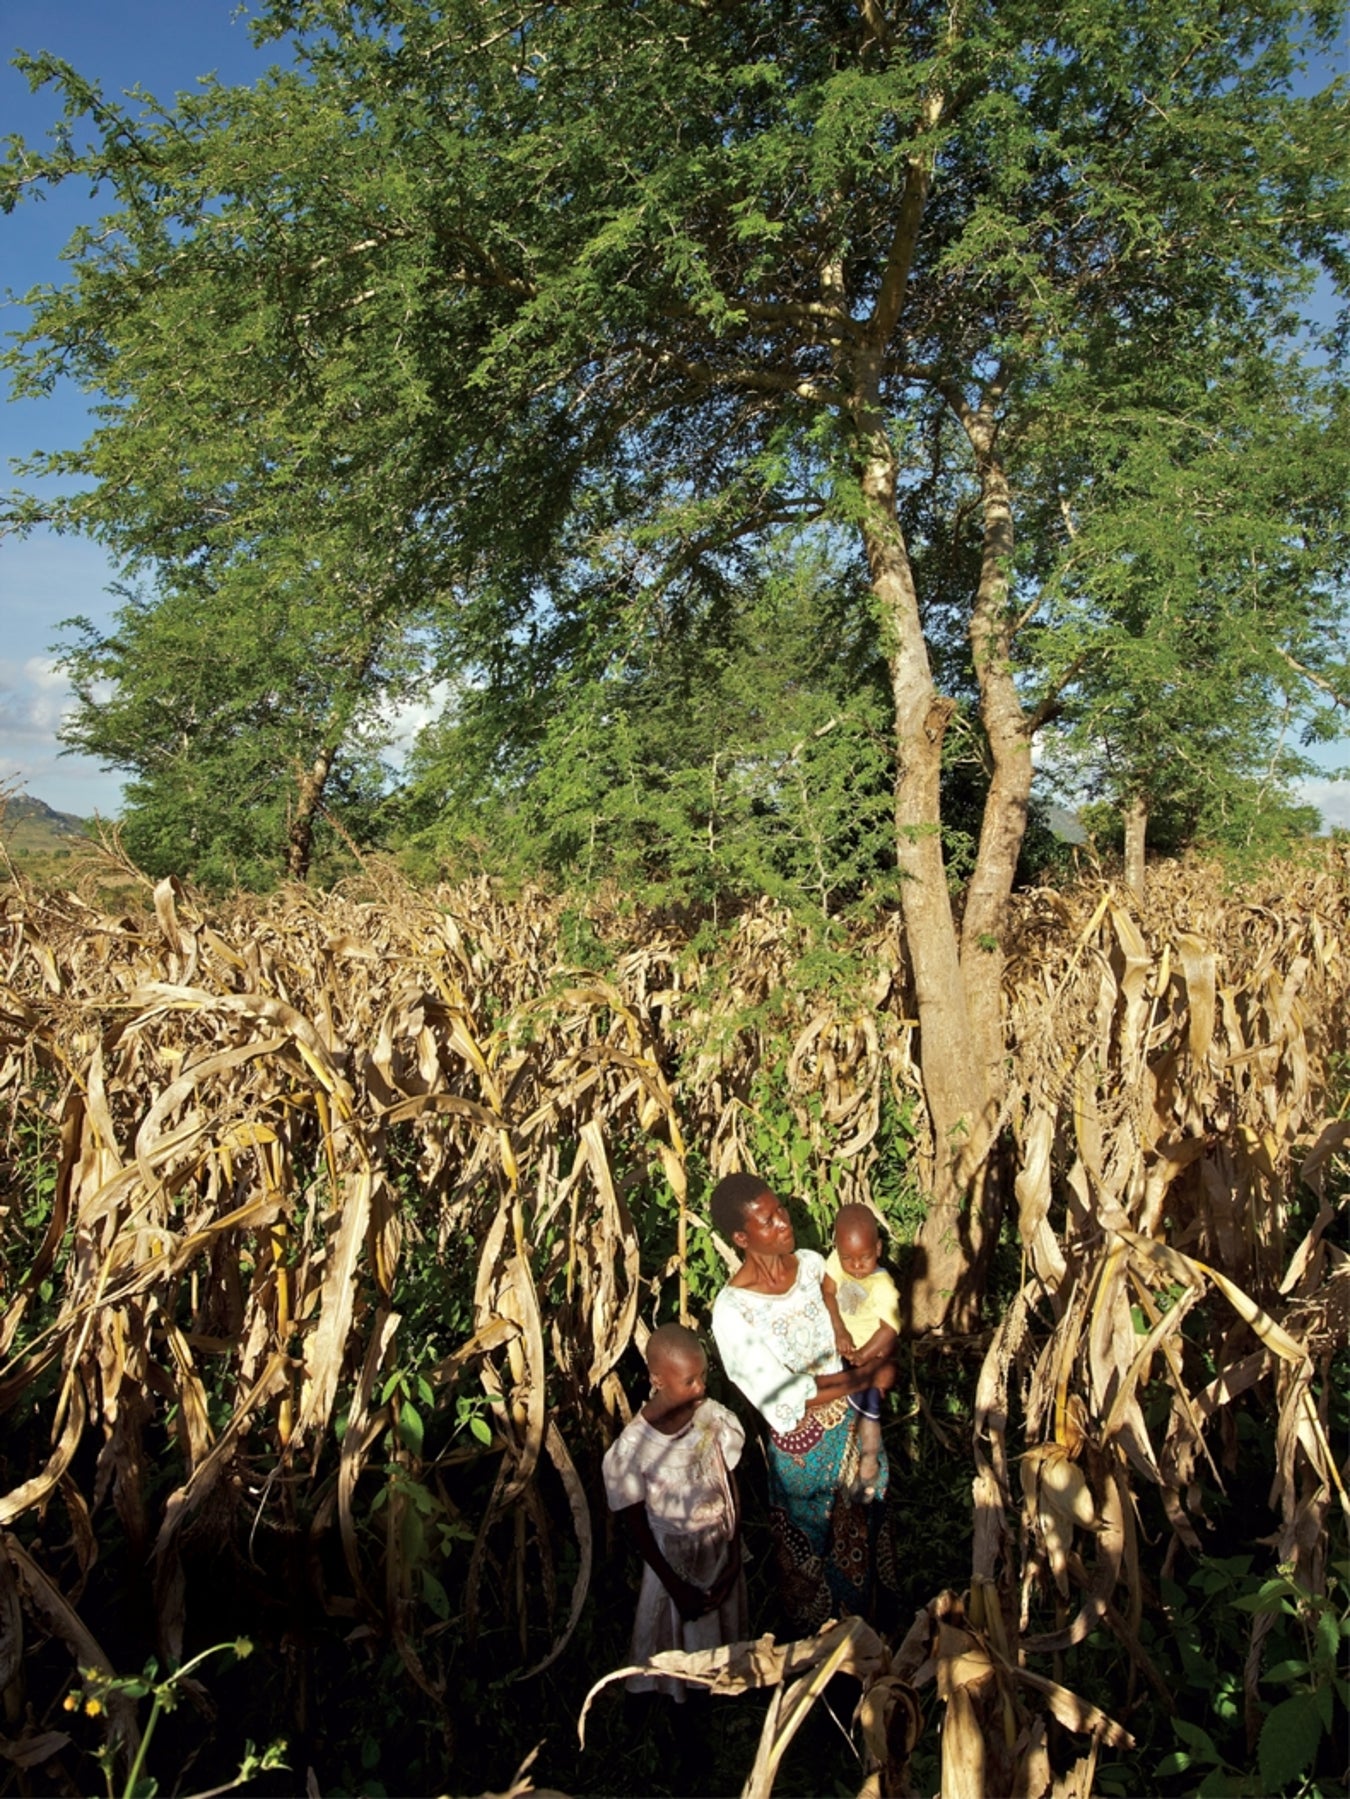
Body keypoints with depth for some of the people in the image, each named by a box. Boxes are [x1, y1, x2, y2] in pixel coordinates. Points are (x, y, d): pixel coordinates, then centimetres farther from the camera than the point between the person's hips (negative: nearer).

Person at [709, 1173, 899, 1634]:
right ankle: (822, 1635, 50)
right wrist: (866, 1376, -21)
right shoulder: (733, 1312, -30)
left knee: (860, 1526, 28)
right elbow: (786, 1405, -26)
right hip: (805, 1445, -5)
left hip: (854, 1422, 5)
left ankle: (864, 1610, 57)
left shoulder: (813, 1264, -11)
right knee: (817, 1549, 20)